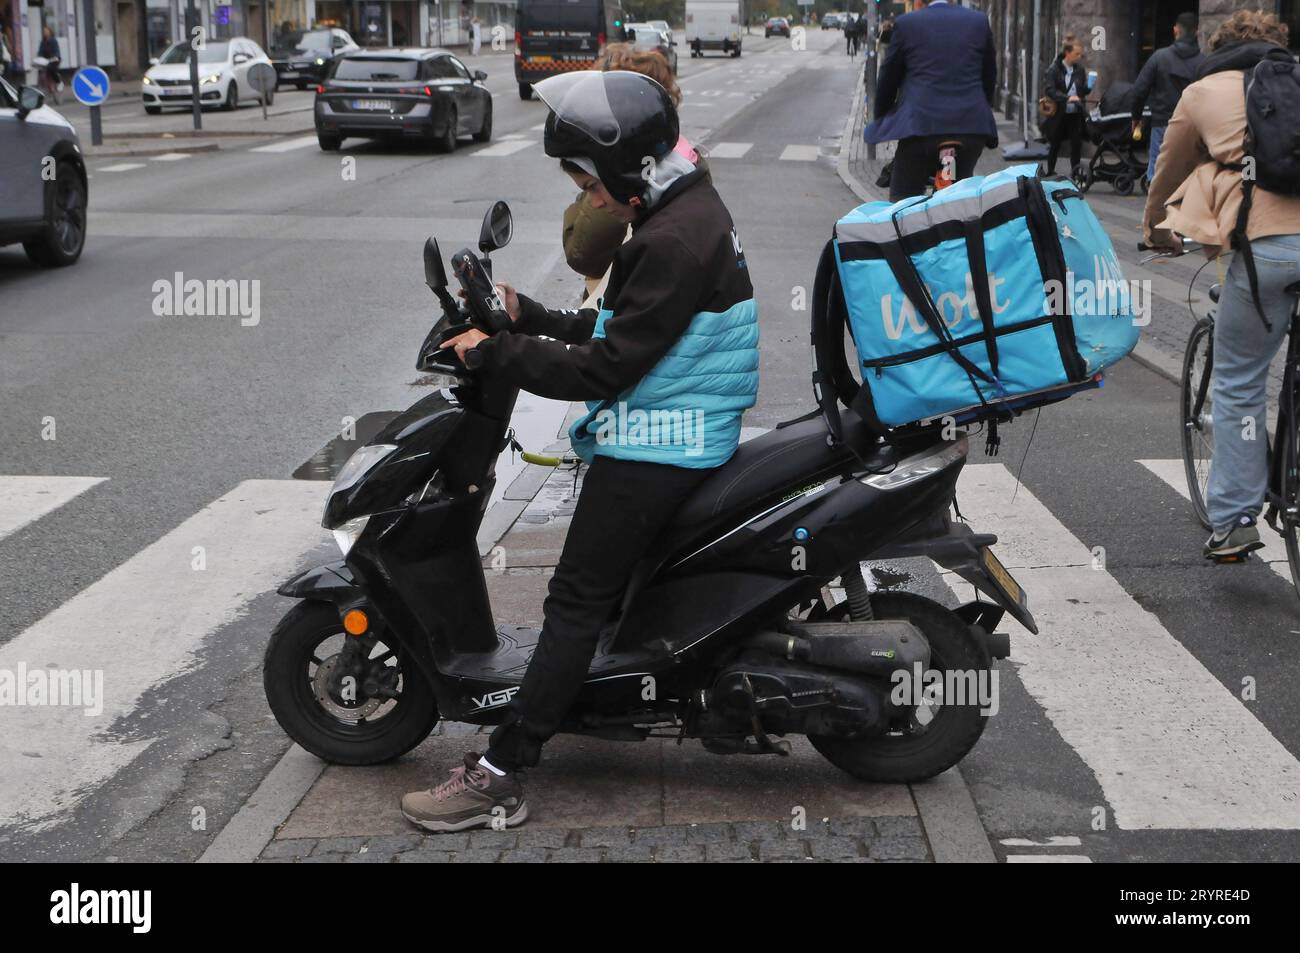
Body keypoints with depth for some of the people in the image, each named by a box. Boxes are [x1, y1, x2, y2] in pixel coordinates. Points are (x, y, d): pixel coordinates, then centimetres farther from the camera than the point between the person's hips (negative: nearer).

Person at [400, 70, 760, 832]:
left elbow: (604, 369, -23)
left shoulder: (672, 242, -22)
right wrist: (526, 316, 9)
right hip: (686, 434, 10)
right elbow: (617, 329, 17)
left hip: (653, 450, -10)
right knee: (599, 586, 23)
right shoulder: (692, 210, 11)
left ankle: (498, 778, -7)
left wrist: (494, 351, -14)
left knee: (576, 602, -9)